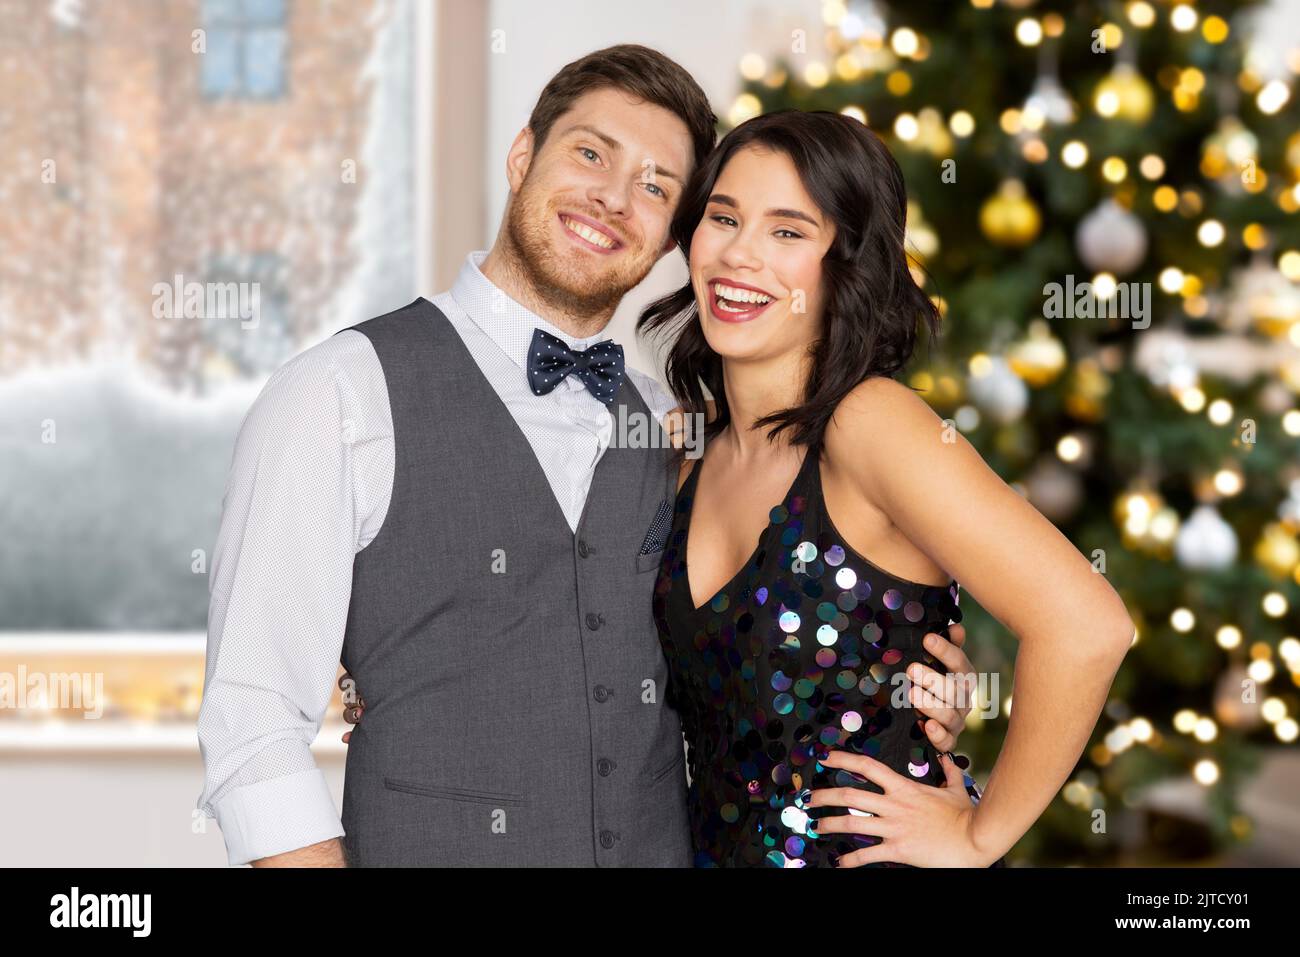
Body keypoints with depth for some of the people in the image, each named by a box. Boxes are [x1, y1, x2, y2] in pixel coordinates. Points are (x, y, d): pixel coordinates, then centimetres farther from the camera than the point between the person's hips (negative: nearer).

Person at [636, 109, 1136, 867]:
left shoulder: (870, 421, -19)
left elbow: (1087, 626, -29)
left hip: (875, 850, -6)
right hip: (720, 845, 6)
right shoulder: (692, 456, 1)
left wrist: (981, 834, -19)